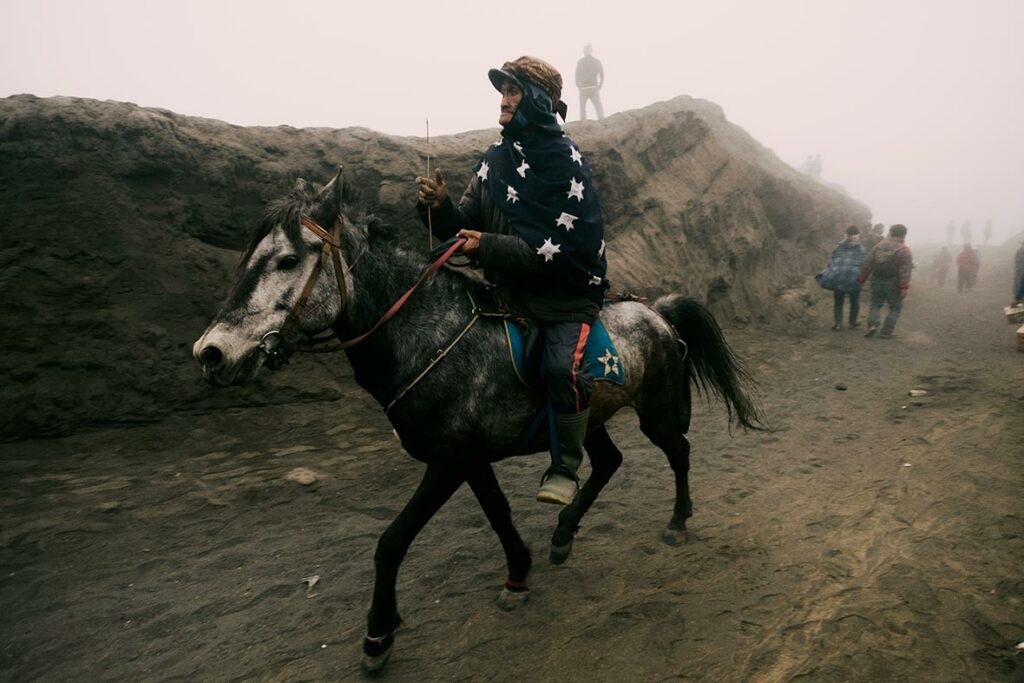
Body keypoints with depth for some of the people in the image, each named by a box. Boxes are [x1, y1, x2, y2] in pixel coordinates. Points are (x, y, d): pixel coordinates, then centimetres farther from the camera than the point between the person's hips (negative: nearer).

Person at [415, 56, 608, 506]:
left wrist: (490, 247, -23)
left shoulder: (566, 161, -12)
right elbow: (465, 228, 8)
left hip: (569, 292, -6)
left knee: (563, 368, -29)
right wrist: (439, 207, -13)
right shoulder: (495, 159, 5)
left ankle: (565, 469, -8)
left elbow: (564, 249, -20)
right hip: (511, 289, 7)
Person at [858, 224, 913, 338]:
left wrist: (861, 279, 8)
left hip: (877, 281, 3)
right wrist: (904, 287, -19)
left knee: (876, 304, 16)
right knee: (895, 308, 10)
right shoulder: (904, 250, -8)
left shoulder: (878, 246, 4)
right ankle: (886, 332, 5)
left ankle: (872, 324, -7)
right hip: (893, 284, -3)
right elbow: (905, 270, -17)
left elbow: (867, 264, 3)